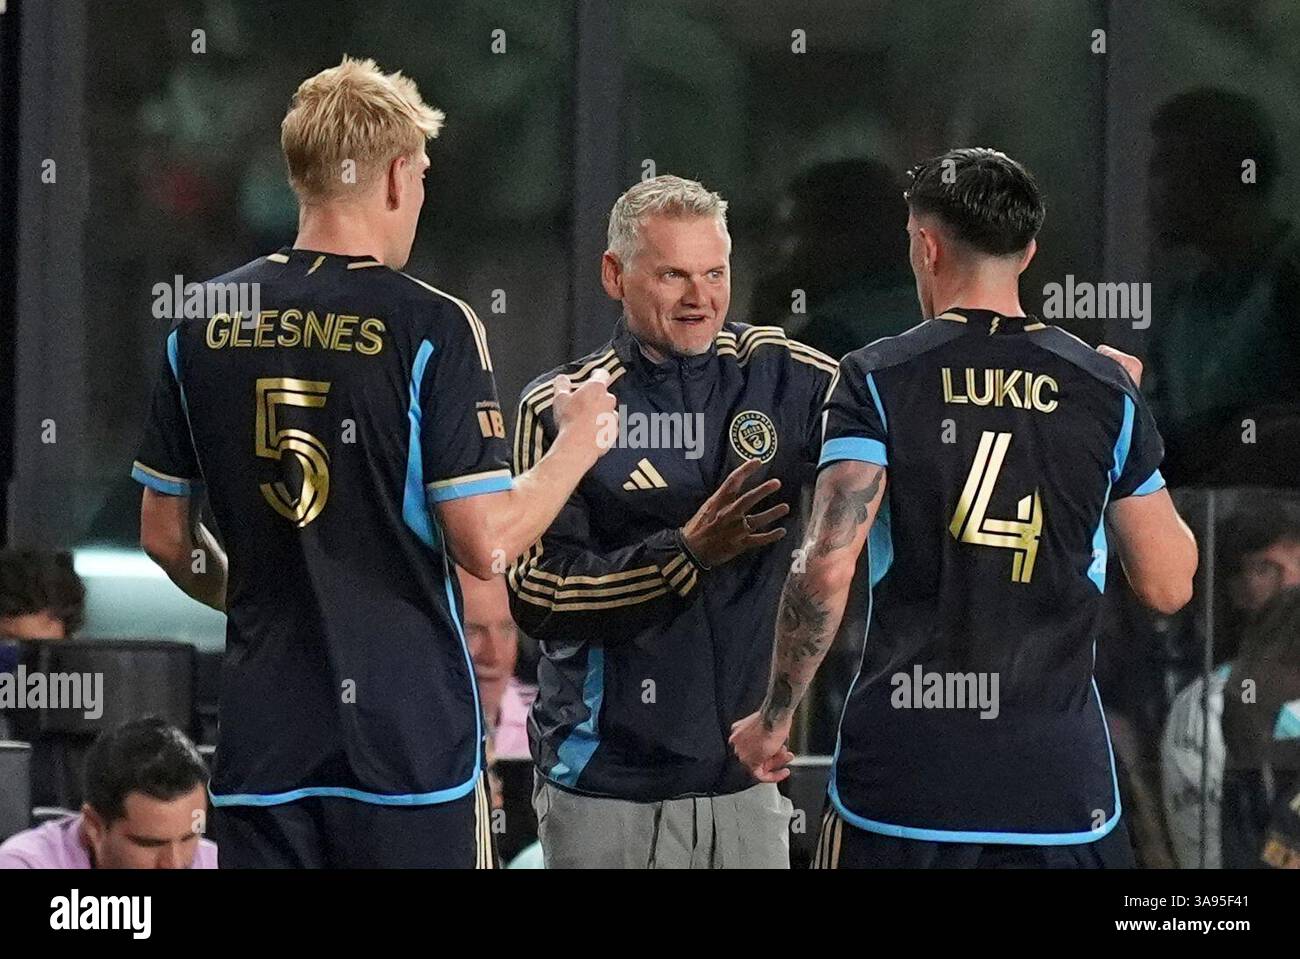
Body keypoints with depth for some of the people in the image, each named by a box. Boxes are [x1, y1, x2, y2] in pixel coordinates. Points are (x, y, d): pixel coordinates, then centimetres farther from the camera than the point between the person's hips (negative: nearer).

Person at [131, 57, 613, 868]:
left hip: (263, 735, 4)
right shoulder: (431, 327, -10)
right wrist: (580, 442, 4)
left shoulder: (204, 323, 5)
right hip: (410, 734, -4)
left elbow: (164, 534, 12)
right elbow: (486, 543, -13)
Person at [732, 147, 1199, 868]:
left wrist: (775, 715, -1)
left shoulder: (877, 379, -2)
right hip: (1062, 796, 1)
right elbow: (1168, 586, 9)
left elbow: (826, 568, -13)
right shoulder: (1106, 390, 4)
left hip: (901, 779, -1)